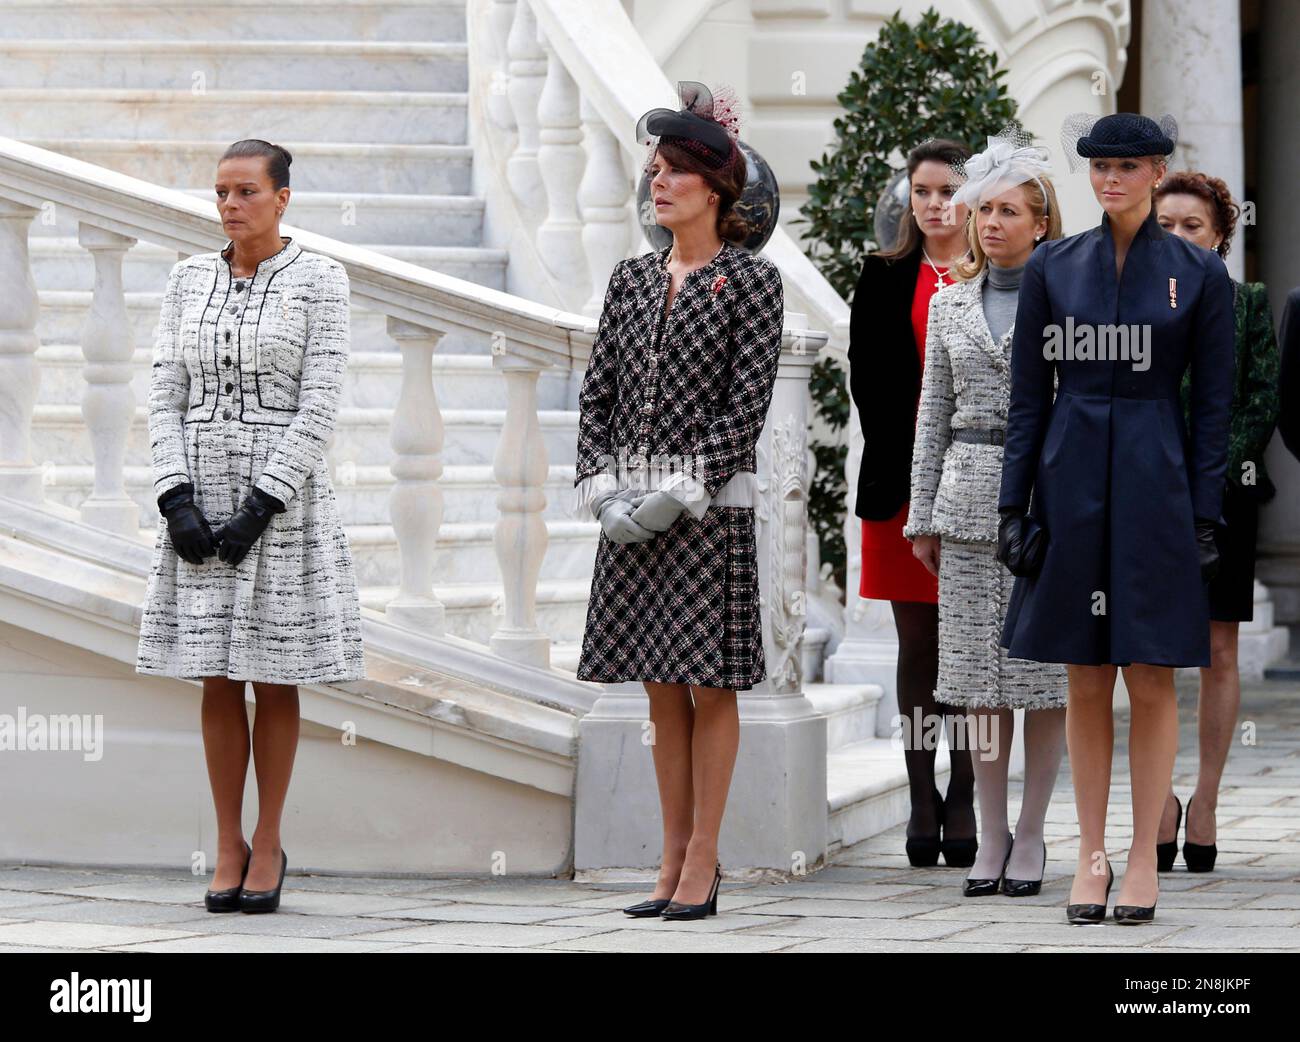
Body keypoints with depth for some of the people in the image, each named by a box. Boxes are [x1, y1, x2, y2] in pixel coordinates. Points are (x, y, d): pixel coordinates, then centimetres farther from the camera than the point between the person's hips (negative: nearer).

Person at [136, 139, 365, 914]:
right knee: (218, 679, 4)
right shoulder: (190, 281, 8)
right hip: (202, 497, 3)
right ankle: (229, 845, 12)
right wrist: (177, 500, -8)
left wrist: (262, 507, -16)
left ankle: (269, 842, 14)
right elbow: (167, 398, 6)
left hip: (284, 497, -3)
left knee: (276, 676, 2)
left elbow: (320, 406, -9)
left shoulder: (320, 281, -4)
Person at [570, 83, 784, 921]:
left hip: (710, 506, -5)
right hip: (634, 507, 5)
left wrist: (678, 494, -16)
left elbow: (746, 406, -10)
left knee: (709, 685, -2)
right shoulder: (632, 279, 11)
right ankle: (674, 863, 13)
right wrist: (604, 488, -4)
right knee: (663, 688, 8)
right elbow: (598, 391, 10)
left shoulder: (751, 280, -4)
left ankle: (703, 865, 3)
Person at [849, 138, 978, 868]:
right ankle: (923, 803, 5)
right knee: (917, 645, 2)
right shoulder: (885, 278, 9)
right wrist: (901, 465, -5)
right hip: (906, 479, 1)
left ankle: (964, 803, 3)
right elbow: (869, 380, 5)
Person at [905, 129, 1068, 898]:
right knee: (980, 673, 3)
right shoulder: (951, 304, 11)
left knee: (1048, 670, -1)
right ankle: (991, 835, 10)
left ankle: (1031, 835, 8)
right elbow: (934, 416, 14)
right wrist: (924, 516, 10)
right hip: (970, 496, 3)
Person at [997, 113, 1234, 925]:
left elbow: (1213, 407, 1)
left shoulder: (1199, 274, 0)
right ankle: (1091, 854, 15)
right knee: (1086, 680, 6)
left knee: (1152, 677, 0)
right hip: (1072, 485, 2)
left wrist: (1206, 518, -5)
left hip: (1156, 488, -2)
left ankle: (1145, 859, 9)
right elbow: (1029, 395, 7)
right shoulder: (1053, 268, 5)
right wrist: (1014, 505, 1)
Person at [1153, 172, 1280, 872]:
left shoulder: (1248, 304, 6)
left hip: (1224, 493, 0)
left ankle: (1205, 802, 7)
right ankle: (1160, 799, 4)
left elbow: (1262, 402, 1)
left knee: (1218, 653, 1)